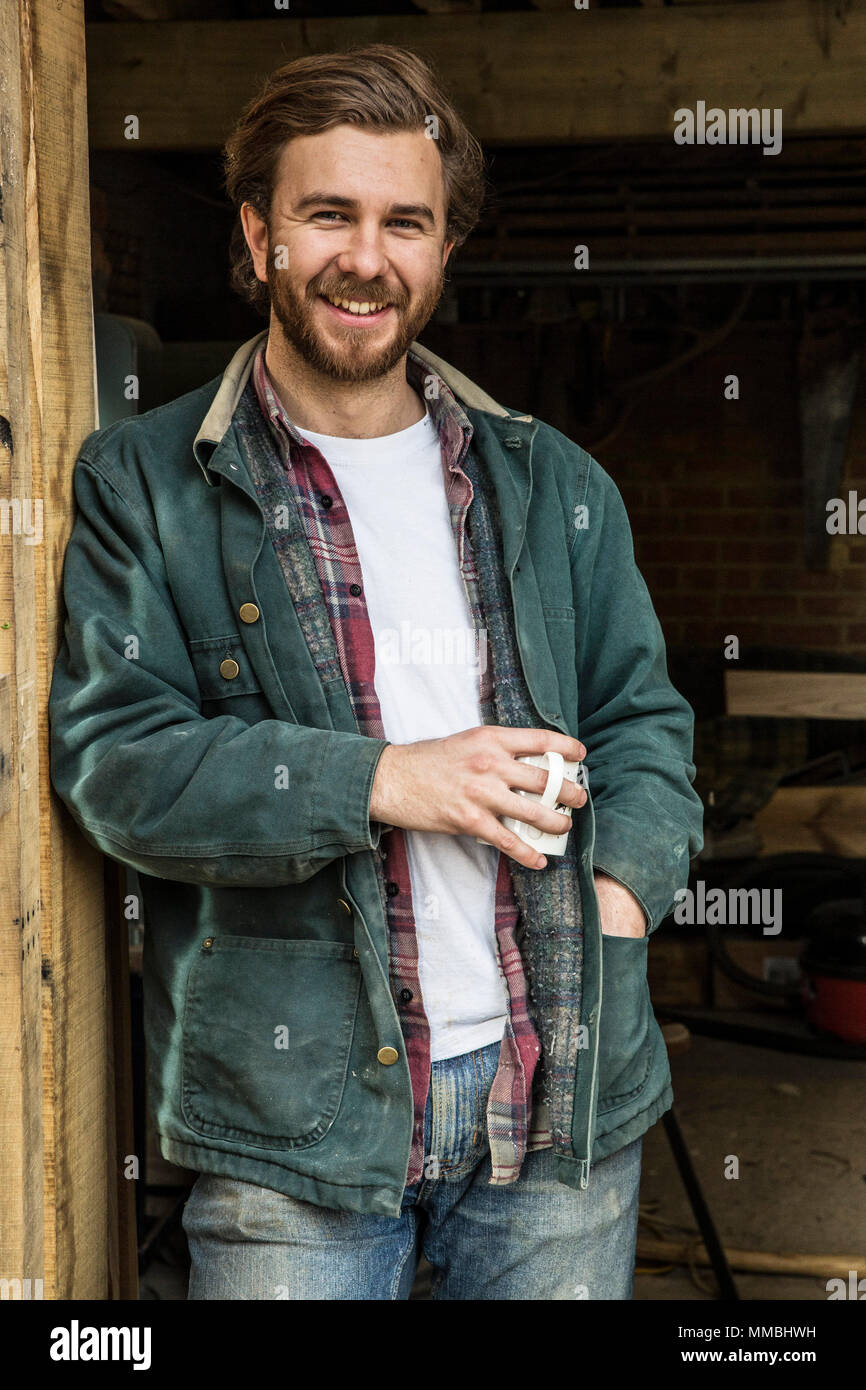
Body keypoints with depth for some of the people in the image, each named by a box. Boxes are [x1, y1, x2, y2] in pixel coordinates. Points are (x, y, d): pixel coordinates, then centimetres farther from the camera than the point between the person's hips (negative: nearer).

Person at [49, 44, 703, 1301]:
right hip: (289, 1116, -3)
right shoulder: (144, 481, 0)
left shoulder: (556, 486, 11)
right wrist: (382, 781, -18)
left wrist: (623, 884, -8)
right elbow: (108, 756, -8)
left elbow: (643, 716, 12)